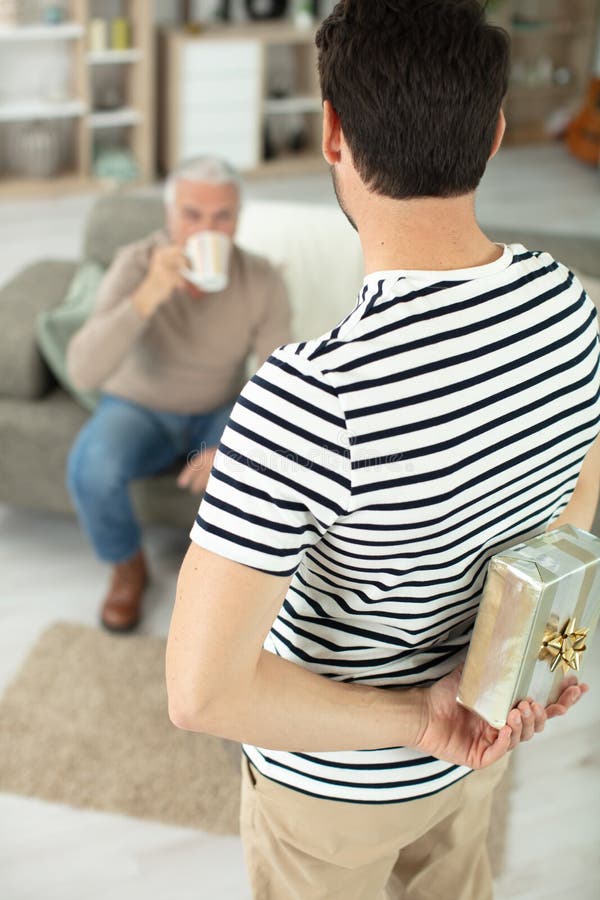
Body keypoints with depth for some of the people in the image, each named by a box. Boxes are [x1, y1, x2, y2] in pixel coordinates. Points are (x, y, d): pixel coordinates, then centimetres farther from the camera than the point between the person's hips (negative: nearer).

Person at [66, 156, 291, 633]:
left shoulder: (262, 280, -21)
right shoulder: (134, 265, -25)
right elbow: (84, 373, -35)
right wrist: (149, 294, -47)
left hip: (220, 414, 1)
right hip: (137, 409, -1)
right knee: (91, 469, -33)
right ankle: (128, 567, -1)